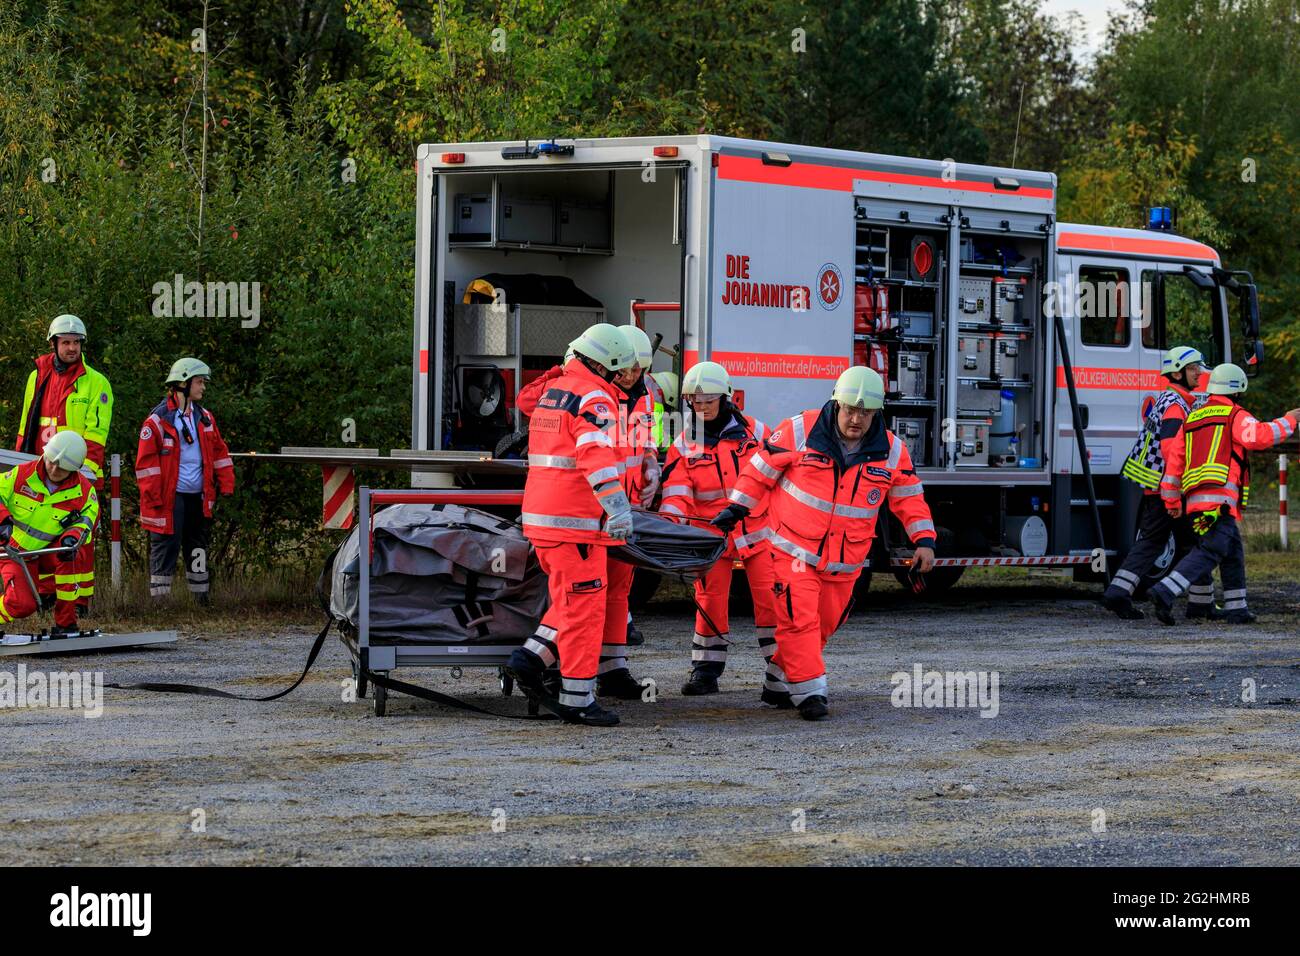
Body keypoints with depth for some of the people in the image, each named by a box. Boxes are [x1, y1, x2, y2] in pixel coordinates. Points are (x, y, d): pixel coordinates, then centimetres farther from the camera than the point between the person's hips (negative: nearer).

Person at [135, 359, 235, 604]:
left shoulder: (205, 418, 12)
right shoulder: (158, 420, -7)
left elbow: (219, 453, 17)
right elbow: (146, 462, -9)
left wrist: (226, 486, 8)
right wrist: (154, 497, -14)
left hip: (198, 496, 6)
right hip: (170, 498, -6)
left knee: (198, 547, 13)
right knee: (166, 547, -4)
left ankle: (201, 597, 21)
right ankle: (159, 600, 1)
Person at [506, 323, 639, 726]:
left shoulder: (552, 392, 19)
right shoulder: (594, 399, -12)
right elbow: (596, 455, -28)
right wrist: (617, 507, -37)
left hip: (541, 518, 9)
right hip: (574, 522, -9)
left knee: (573, 601, 18)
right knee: (585, 606, -4)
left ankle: (530, 660, 7)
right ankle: (577, 699, -2)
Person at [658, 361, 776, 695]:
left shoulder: (754, 431, 1)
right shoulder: (684, 445, 1)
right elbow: (677, 492, -8)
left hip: (757, 528, 0)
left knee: (770, 599, -4)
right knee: (710, 601, 1)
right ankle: (705, 671, 10)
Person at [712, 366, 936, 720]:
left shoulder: (891, 450, -4)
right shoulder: (800, 431, -12)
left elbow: (909, 498, 7)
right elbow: (761, 469, -3)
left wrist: (924, 540, -2)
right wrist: (736, 508, -5)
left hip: (843, 562, 4)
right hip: (792, 549, -4)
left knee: (824, 624, 12)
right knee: (799, 619, -15)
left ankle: (778, 683, 29)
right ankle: (808, 691, -10)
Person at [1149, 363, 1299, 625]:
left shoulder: (1192, 419, 22)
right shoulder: (1235, 416, 1)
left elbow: (1174, 461, 21)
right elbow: (1261, 436, -16)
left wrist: (1172, 500, 25)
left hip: (1195, 500, 8)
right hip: (1220, 499, -8)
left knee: (1233, 552, 18)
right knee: (1208, 553, -14)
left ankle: (1236, 609, 19)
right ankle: (1165, 592, -29)